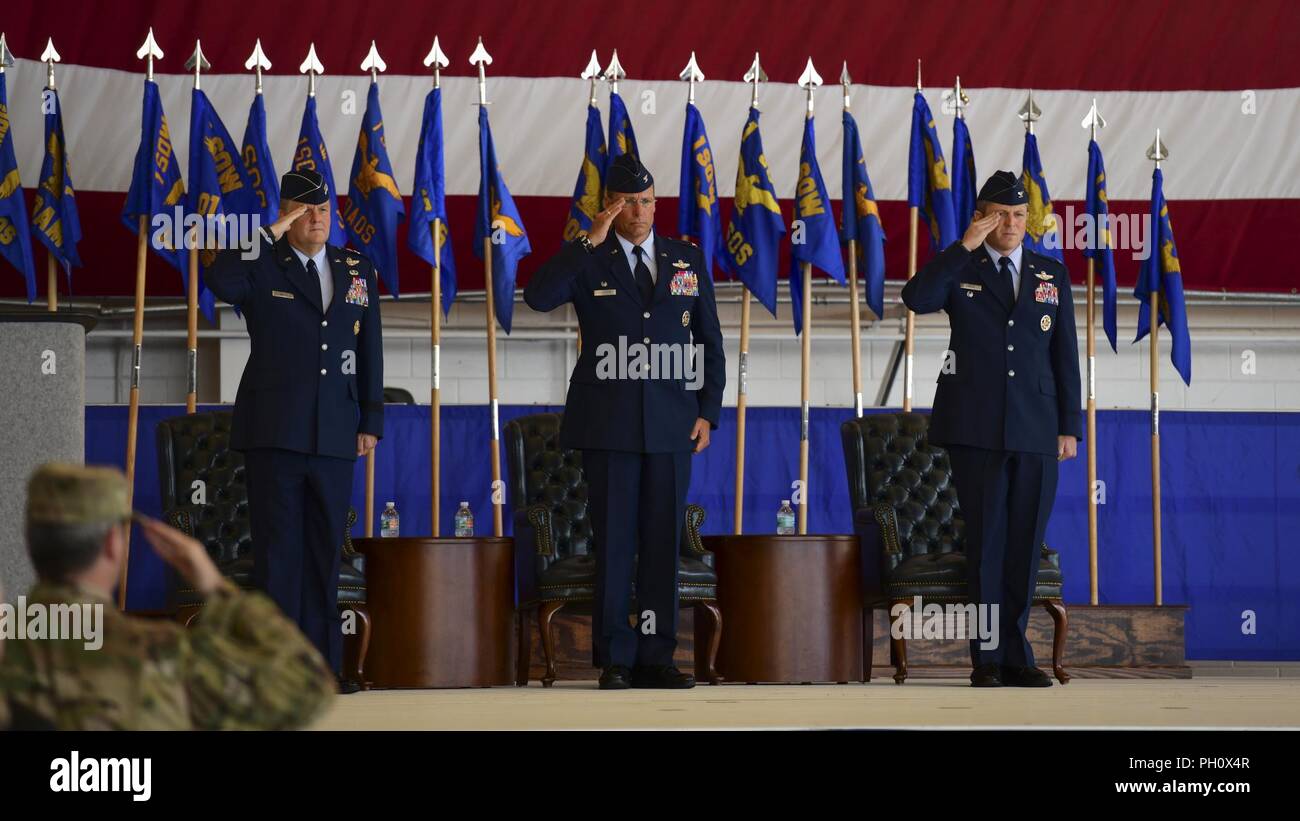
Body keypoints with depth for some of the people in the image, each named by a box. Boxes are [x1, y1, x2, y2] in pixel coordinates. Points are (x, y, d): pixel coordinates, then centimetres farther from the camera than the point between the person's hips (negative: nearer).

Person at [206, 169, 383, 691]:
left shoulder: (357, 271, 12)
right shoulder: (263, 266, 1)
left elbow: (370, 353, 14)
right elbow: (220, 282, -23)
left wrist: (371, 422, 9)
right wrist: (273, 234, -17)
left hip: (334, 434, 4)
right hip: (274, 432, -4)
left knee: (325, 551, 7)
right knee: (278, 550, -3)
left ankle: (322, 664, 11)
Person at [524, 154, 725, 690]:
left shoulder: (688, 260, 10)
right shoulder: (587, 261, 2)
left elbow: (710, 343, 12)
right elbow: (538, 298, -17)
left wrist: (708, 412, 3)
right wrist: (591, 241, -17)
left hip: (671, 424, 2)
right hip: (608, 423, -2)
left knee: (663, 543, 3)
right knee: (613, 543, -1)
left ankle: (655, 657, 8)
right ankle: (614, 660, 3)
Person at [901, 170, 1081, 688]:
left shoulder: (1052, 276, 14)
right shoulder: (959, 270, 6)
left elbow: (1065, 355, 12)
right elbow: (916, 298, -16)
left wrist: (1070, 427, 6)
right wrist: (965, 246, -17)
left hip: (1036, 431, 3)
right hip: (975, 430, -3)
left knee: (1024, 544, 3)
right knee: (987, 540, -3)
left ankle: (1013, 656, 9)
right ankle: (989, 659, 0)